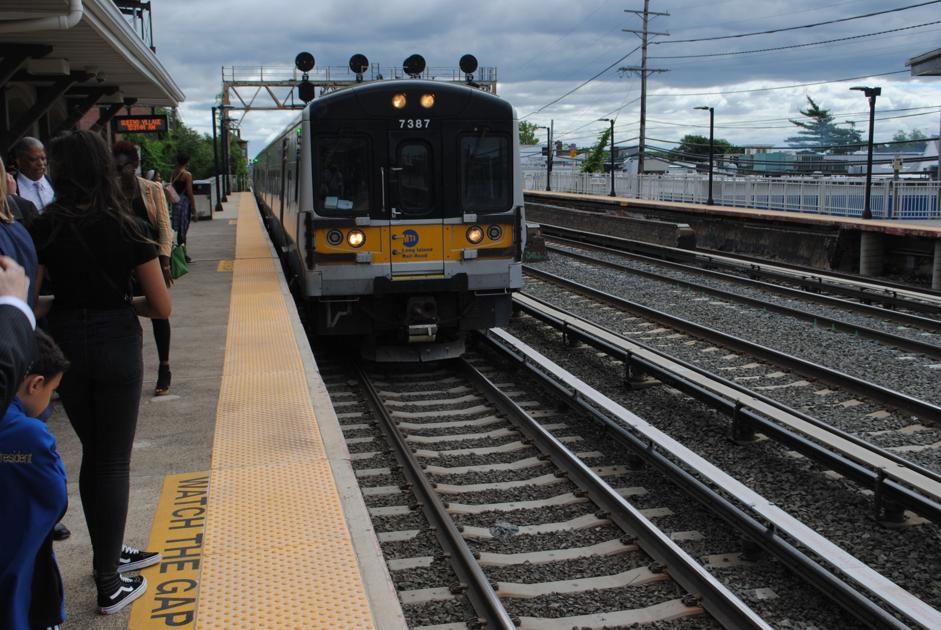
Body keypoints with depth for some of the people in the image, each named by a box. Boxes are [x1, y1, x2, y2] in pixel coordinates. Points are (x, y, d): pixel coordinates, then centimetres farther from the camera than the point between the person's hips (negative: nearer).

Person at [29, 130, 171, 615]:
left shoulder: (44, 228, -3)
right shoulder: (125, 227, -9)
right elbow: (161, 307, -7)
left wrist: (67, 302, 12)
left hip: (64, 342, 3)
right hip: (115, 343, -3)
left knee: (93, 454, 21)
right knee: (113, 461, 6)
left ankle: (110, 553, 33)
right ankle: (109, 584, 10)